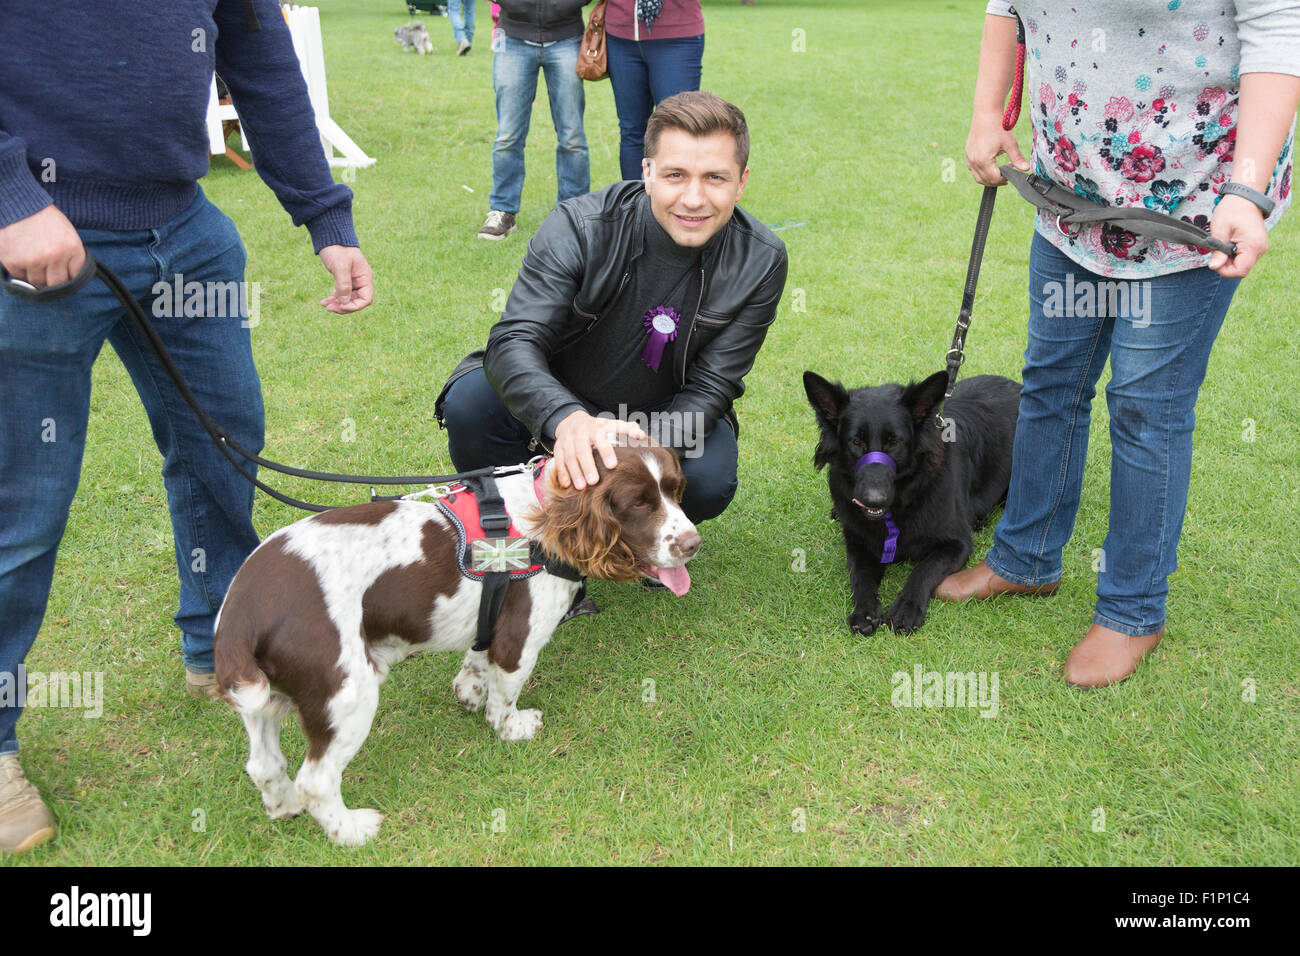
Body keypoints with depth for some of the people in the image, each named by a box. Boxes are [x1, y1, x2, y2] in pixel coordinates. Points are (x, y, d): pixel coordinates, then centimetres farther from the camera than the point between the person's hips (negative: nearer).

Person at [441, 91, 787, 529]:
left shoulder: (761, 261, -18)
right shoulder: (579, 227, -24)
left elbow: (710, 387, -17)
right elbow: (513, 341, -32)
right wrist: (567, 419, -55)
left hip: (663, 414, 1)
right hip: (557, 398, -1)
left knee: (709, 481, -30)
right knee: (469, 402, -29)